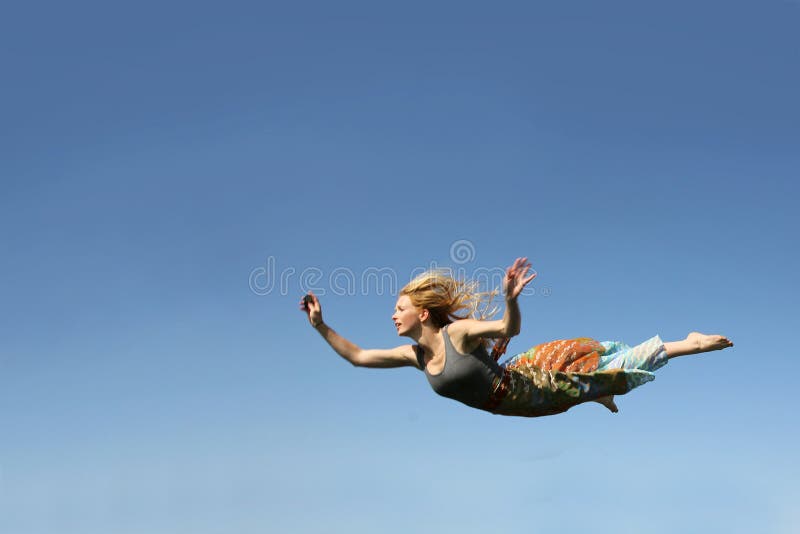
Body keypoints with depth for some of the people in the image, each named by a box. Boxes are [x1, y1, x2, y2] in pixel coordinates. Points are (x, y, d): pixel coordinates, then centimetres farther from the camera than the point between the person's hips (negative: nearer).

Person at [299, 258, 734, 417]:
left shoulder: (458, 332, -25)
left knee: (615, 361, -2)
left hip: (531, 378, -7)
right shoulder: (414, 355, -3)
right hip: (513, 401, 7)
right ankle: (598, 397, 61)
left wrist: (510, 299, -58)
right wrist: (321, 326, -5)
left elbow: (510, 327, -37)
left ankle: (687, 344, 11)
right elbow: (357, 356, 1)